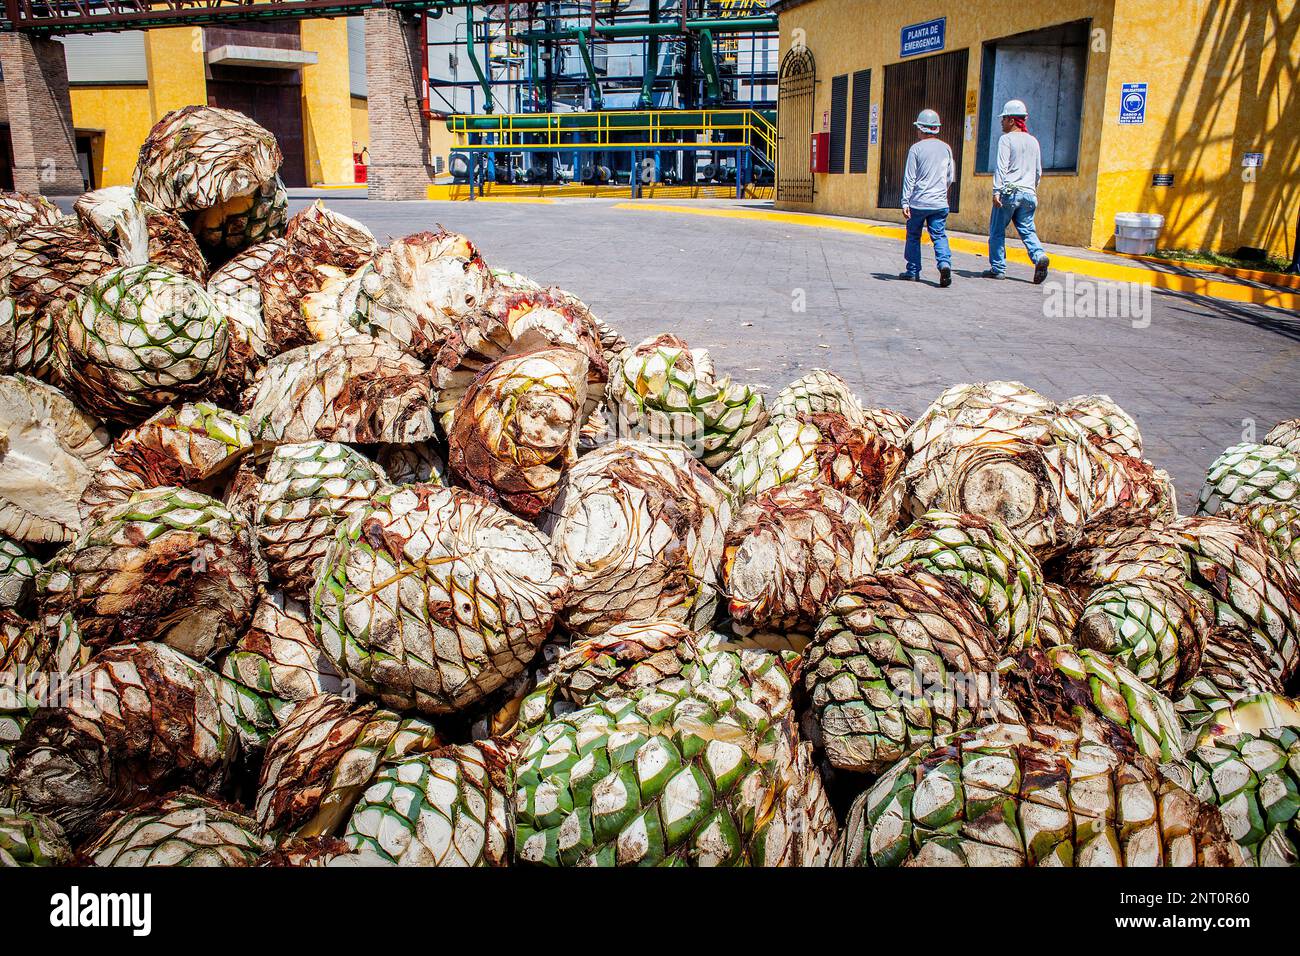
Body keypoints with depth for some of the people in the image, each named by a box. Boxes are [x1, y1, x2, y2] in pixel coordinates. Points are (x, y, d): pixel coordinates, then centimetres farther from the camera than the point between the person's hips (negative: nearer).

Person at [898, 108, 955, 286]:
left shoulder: (916, 148, -5)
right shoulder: (946, 148, 7)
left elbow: (909, 178, -8)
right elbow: (950, 178, 13)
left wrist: (905, 202, -7)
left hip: (919, 201, -3)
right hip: (940, 202, 3)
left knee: (913, 236, 12)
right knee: (939, 235, 4)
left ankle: (913, 271, 17)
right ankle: (945, 263, -19)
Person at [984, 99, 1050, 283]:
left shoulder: (1006, 139, -4)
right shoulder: (1033, 141, 15)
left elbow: (1002, 167, -14)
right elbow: (1038, 170, 20)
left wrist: (997, 191, -18)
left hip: (1009, 191, -6)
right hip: (1028, 193, 6)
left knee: (997, 230, 5)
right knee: (1027, 230, 7)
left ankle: (998, 268, 6)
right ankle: (1039, 256, -18)